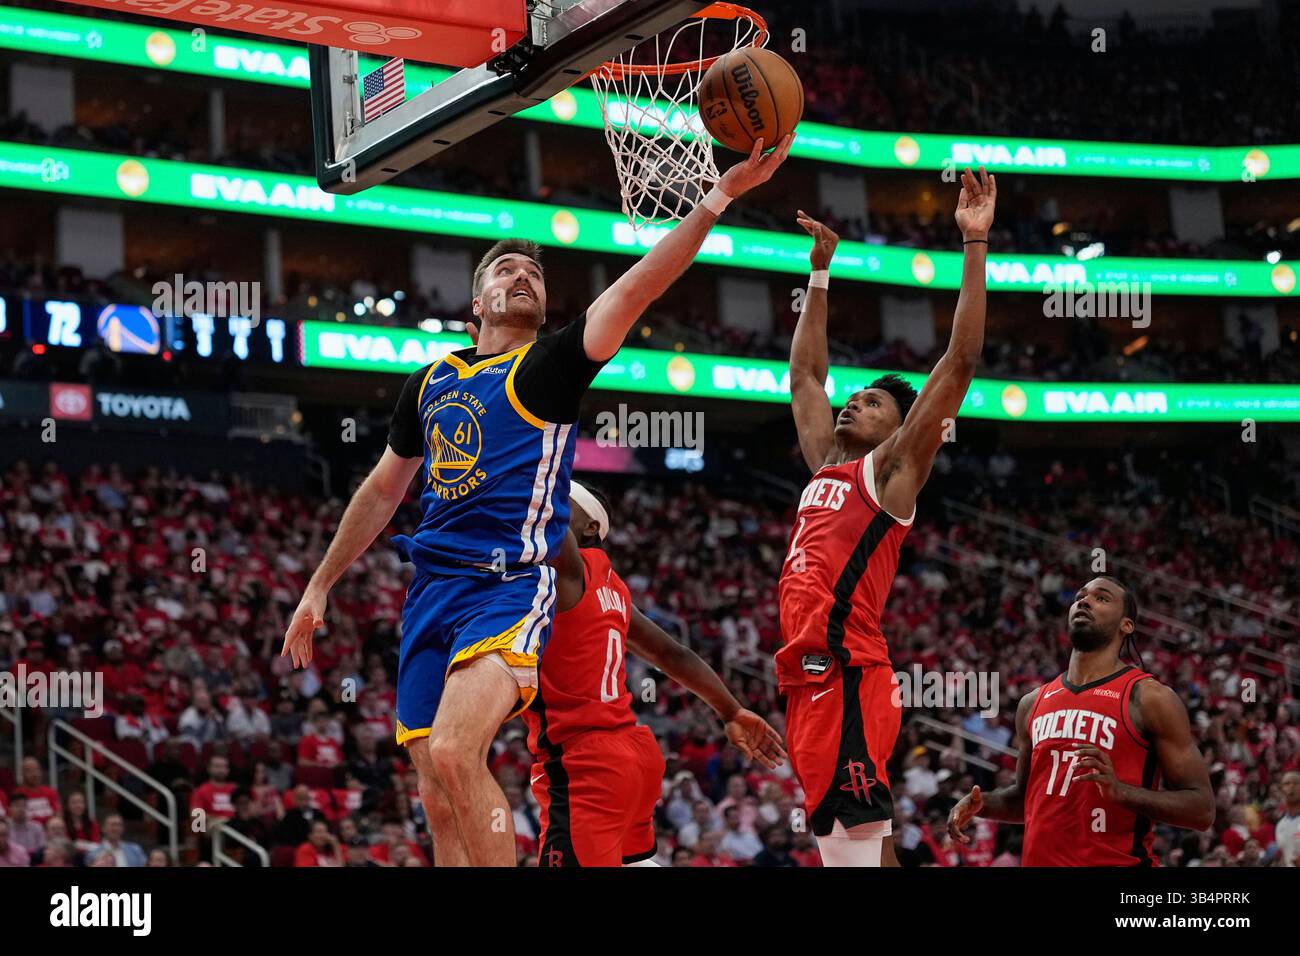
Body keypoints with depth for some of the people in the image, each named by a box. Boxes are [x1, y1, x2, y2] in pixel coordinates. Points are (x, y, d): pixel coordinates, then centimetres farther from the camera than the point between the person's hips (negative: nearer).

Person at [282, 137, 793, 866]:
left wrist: (718, 198, -23)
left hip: (511, 586, -6)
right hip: (433, 588, 6)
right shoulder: (431, 382, 19)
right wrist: (320, 587, 27)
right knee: (442, 804, 1)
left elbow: (636, 288, -12)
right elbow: (383, 491, 28)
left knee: (454, 753, -27)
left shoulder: (550, 366, 2)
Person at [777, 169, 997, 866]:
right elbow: (805, 375, 37)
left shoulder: (892, 469, 3)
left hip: (848, 674, -8)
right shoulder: (827, 468, 23)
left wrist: (974, 245, -6)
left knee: (861, 842, -16)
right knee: (839, 840, 6)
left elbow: (960, 362, -5)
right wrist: (821, 271, 37)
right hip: (809, 674, 8)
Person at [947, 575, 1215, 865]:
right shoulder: (1033, 703, 11)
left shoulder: (1149, 698, -6)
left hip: (1117, 860, -5)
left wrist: (1122, 791, -22)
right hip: (1039, 859, 5)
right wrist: (982, 804, 5)